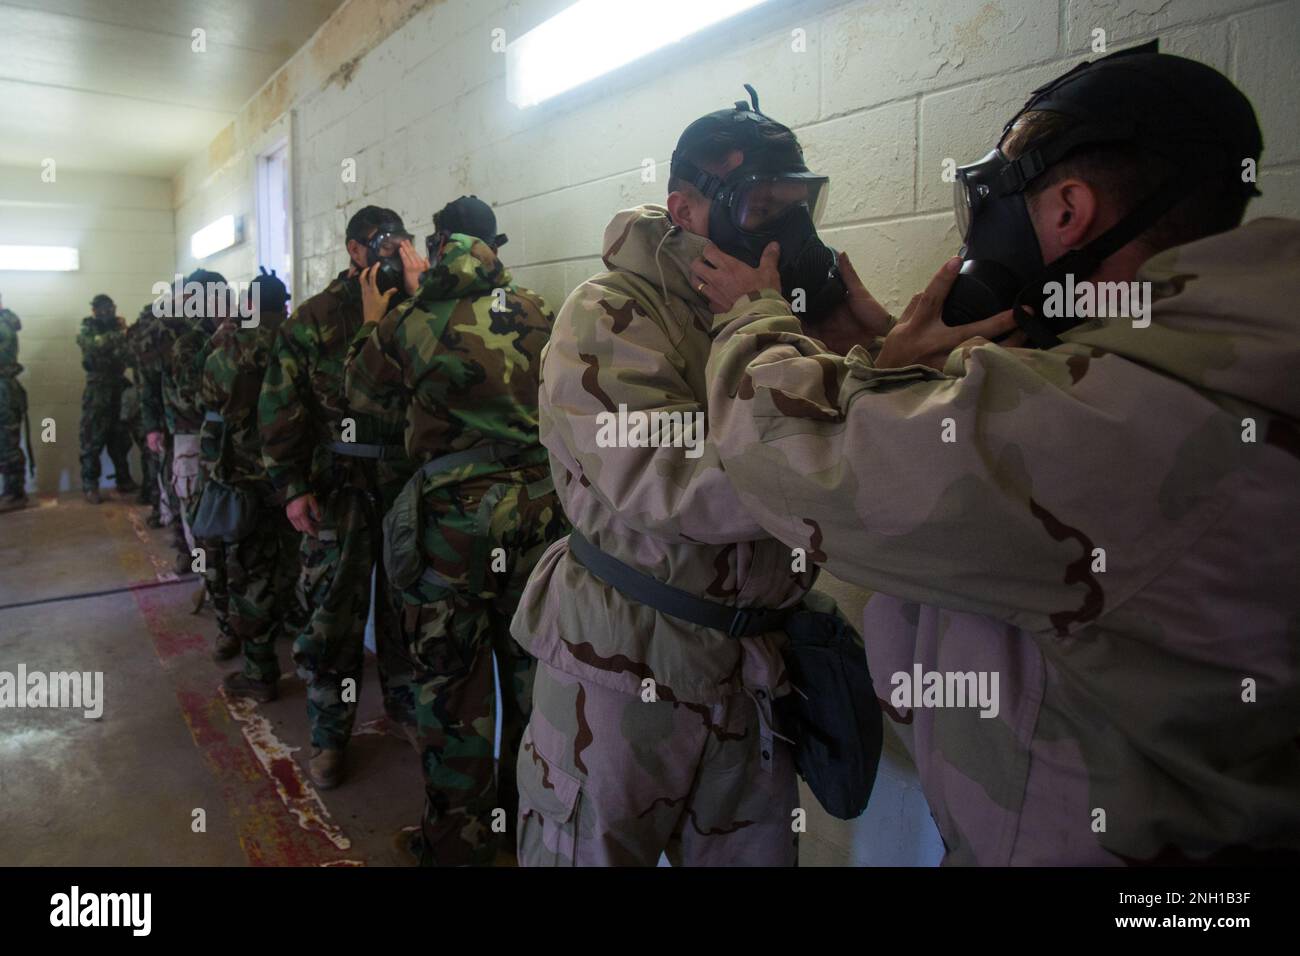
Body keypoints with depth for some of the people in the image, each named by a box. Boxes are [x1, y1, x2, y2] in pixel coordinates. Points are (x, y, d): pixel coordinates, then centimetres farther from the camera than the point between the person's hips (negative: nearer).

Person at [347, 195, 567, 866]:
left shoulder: (412, 322, -7)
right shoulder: (535, 313, 1)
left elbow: (364, 394, 11)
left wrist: (374, 322, 25)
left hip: (454, 519, -3)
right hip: (537, 514, 4)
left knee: (451, 684, 10)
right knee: (529, 668, 18)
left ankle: (459, 840, 25)